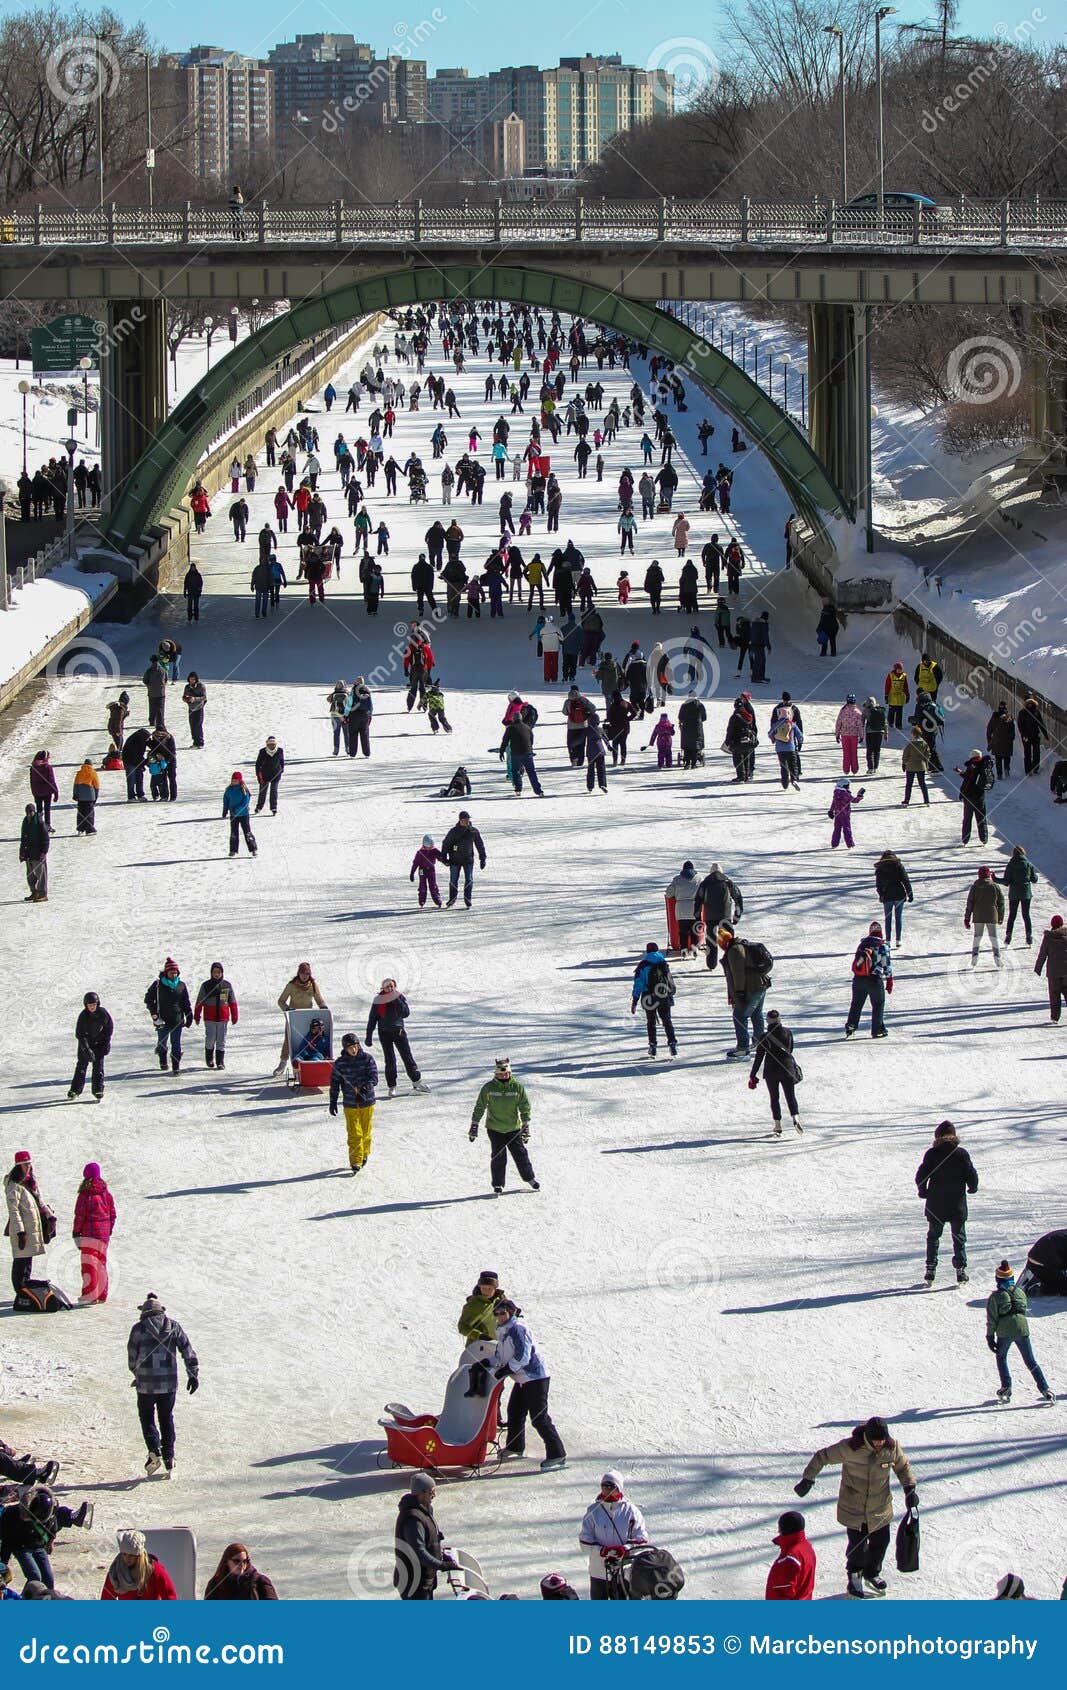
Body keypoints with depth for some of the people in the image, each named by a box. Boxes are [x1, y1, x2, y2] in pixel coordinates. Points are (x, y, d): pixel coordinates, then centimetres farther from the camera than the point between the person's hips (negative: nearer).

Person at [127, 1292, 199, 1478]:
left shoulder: (139, 1328, -5)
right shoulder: (173, 1326, 2)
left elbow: (132, 1358, 2)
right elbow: (188, 1352, 1)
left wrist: (137, 1374, 20)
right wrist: (193, 1375, 7)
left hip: (146, 1384, -3)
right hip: (169, 1383, 3)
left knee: (147, 1417, 14)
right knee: (166, 1419, 16)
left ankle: (154, 1451, -6)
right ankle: (169, 1459, 13)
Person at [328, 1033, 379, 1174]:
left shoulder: (367, 1059, -7)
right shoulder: (340, 1063, -5)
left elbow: (374, 1078, -13)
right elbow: (334, 1082, 4)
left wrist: (363, 1091, -28)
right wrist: (333, 1102, 3)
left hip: (367, 1102, 1)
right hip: (350, 1104, -1)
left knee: (366, 1131, 13)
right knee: (354, 1134, -7)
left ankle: (364, 1154, 35)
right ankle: (355, 1161, -4)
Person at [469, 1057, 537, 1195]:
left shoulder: (517, 1087, -5)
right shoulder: (489, 1088, -6)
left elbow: (525, 1107, 1)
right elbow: (479, 1107, 1)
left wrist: (526, 1127, -1)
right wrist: (474, 1125, 1)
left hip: (514, 1129, 1)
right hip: (495, 1129, -1)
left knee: (520, 1154, 9)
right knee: (498, 1157, 0)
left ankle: (530, 1178, 27)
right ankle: (497, 1184, 14)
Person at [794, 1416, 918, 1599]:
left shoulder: (892, 1448, -12)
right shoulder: (849, 1448, -23)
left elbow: (903, 1467, 7)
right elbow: (822, 1457, -10)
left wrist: (910, 1489, -1)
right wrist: (808, 1480, -9)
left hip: (880, 1508, 3)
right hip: (854, 1507, -3)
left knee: (881, 1541, 12)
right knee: (857, 1543, -1)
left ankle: (872, 1573, 38)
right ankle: (855, 1576, 25)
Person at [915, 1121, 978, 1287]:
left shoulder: (932, 1154, -9)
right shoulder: (961, 1154, -9)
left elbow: (921, 1176, -7)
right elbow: (972, 1175, -5)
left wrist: (923, 1191, 12)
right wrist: (972, 1188, 16)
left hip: (935, 1205, 0)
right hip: (957, 1205, 0)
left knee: (933, 1237, 14)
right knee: (959, 1238, 11)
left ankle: (930, 1271, 9)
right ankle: (960, 1270, 5)